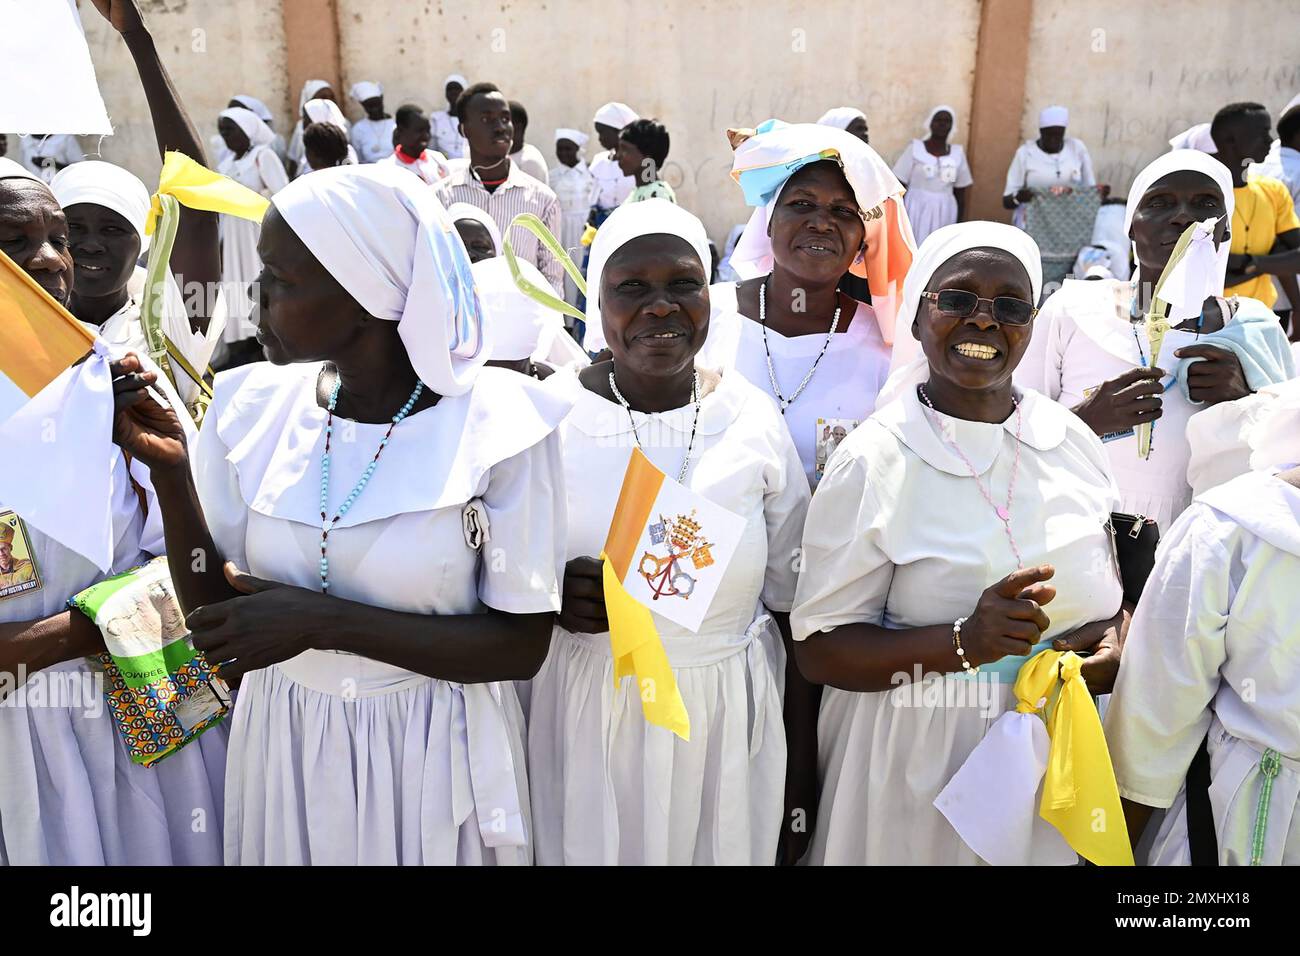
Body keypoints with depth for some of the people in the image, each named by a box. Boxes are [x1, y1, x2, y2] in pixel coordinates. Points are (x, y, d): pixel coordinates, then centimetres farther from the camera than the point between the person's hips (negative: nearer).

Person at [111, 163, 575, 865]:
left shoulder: (497, 423, -18)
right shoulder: (254, 405, -6)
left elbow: (523, 645, -17)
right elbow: (214, 614, -1)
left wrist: (325, 621, -23)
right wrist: (170, 471, -15)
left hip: (434, 755, -3)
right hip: (283, 749, 4)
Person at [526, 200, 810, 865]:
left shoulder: (755, 422, -5)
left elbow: (791, 600, 3)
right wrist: (552, 593, -21)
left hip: (728, 723, 1)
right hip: (584, 713, -1)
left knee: (726, 850, 17)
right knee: (589, 849, 15)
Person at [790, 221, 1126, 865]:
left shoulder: (1073, 441, -1)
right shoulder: (871, 462, -15)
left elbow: (1111, 589, 12)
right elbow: (818, 649, -15)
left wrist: (1117, 638, -10)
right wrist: (964, 642, -28)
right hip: (919, 766, -4)